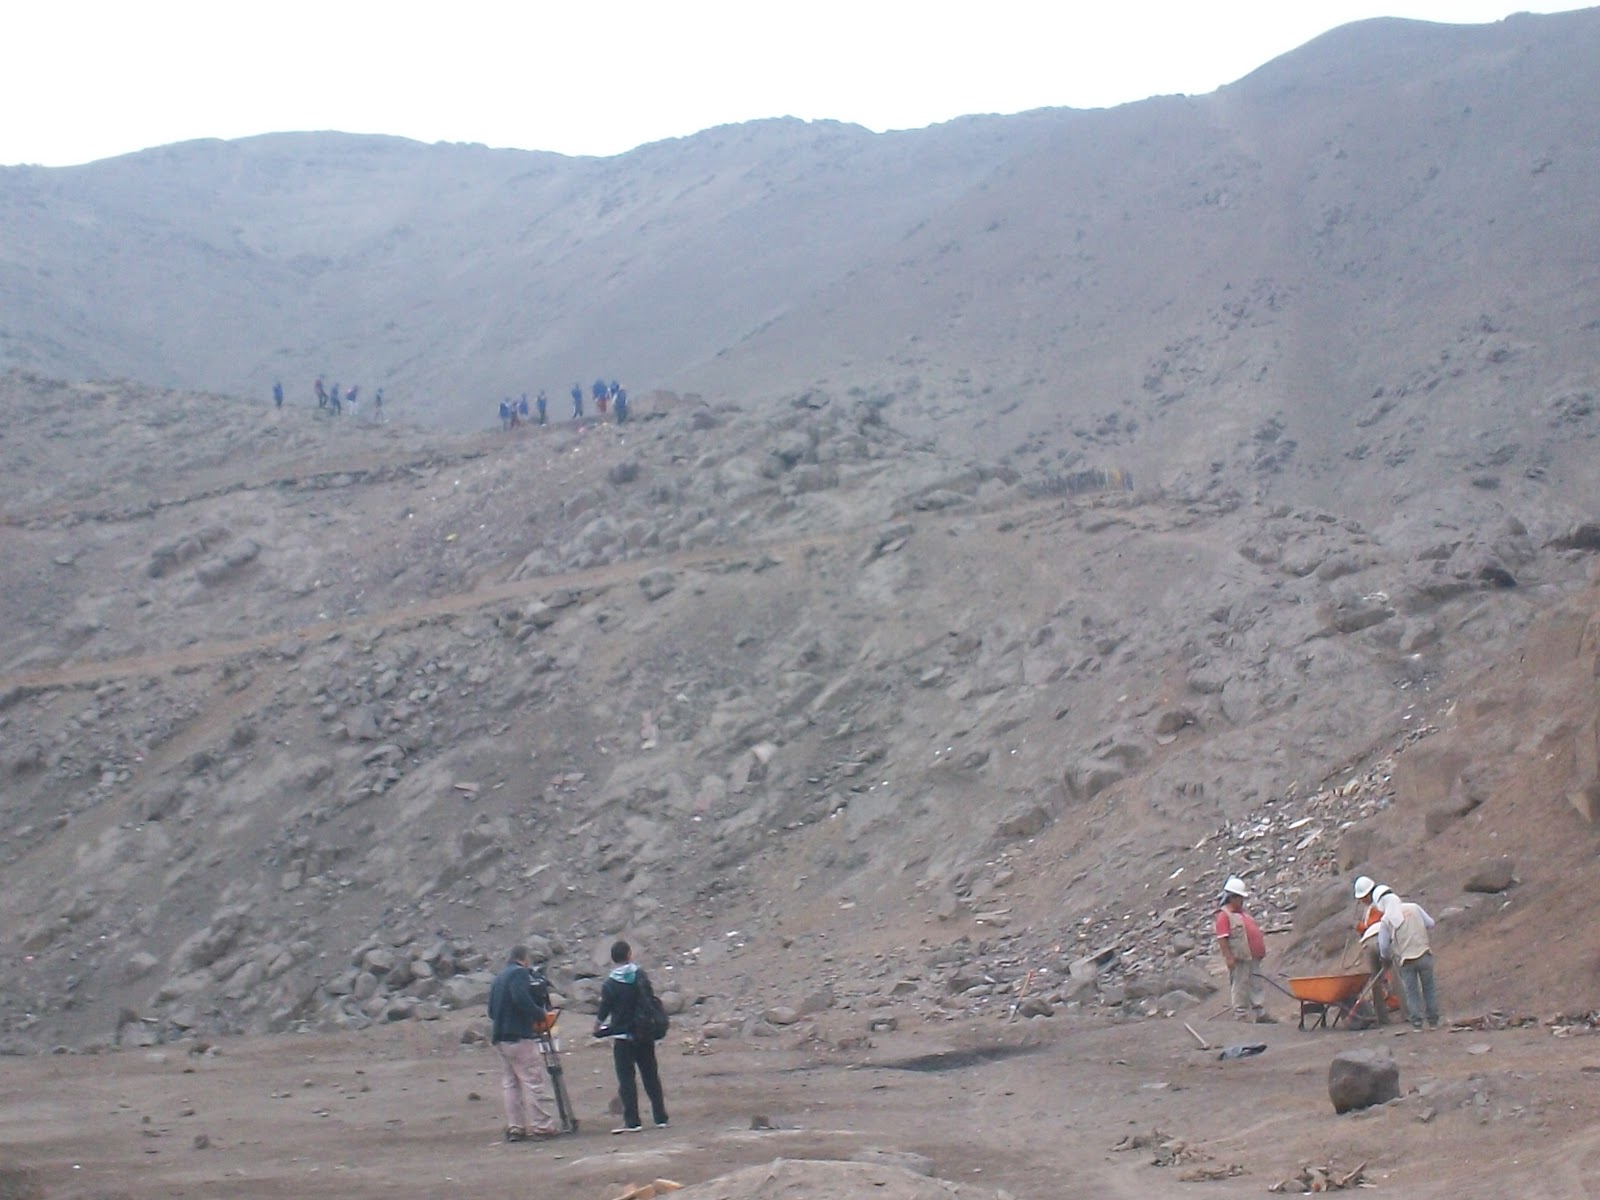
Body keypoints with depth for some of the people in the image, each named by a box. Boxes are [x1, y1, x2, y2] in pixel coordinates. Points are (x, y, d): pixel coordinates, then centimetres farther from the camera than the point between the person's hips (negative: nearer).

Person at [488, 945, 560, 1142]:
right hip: (520, 1037, -9)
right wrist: (540, 1015, -11)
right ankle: (542, 1126, -8)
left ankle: (515, 1128, 8)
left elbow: (492, 1010, 20)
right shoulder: (520, 973, -6)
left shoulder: (499, 978, 21)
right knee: (533, 1081, -6)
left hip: (500, 1038, 9)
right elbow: (522, 1000, -22)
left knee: (510, 1084, 9)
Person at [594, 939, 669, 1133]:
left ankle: (631, 1121, -3)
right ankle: (660, 1117, 13)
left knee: (626, 1079, 0)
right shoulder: (641, 977, -1)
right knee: (651, 1076, 11)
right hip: (644, 1035, 3)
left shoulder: (609, 984, -11)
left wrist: (597, 1028, 15)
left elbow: (603, 1012, -5)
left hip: (622, 1037, -3)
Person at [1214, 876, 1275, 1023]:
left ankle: (1260, 1013, 14)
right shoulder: (1224, 916, -12)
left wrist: (1260, 951, 24)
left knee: (1258, 984, 10)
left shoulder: (1242, 913, 18)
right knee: (1240, 986, -3)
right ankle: (1241, 1015, 3)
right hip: (1238, 959, -9)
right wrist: (1228, 957, -22)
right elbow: (1222, 938, -18)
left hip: (1252, 957, 9)